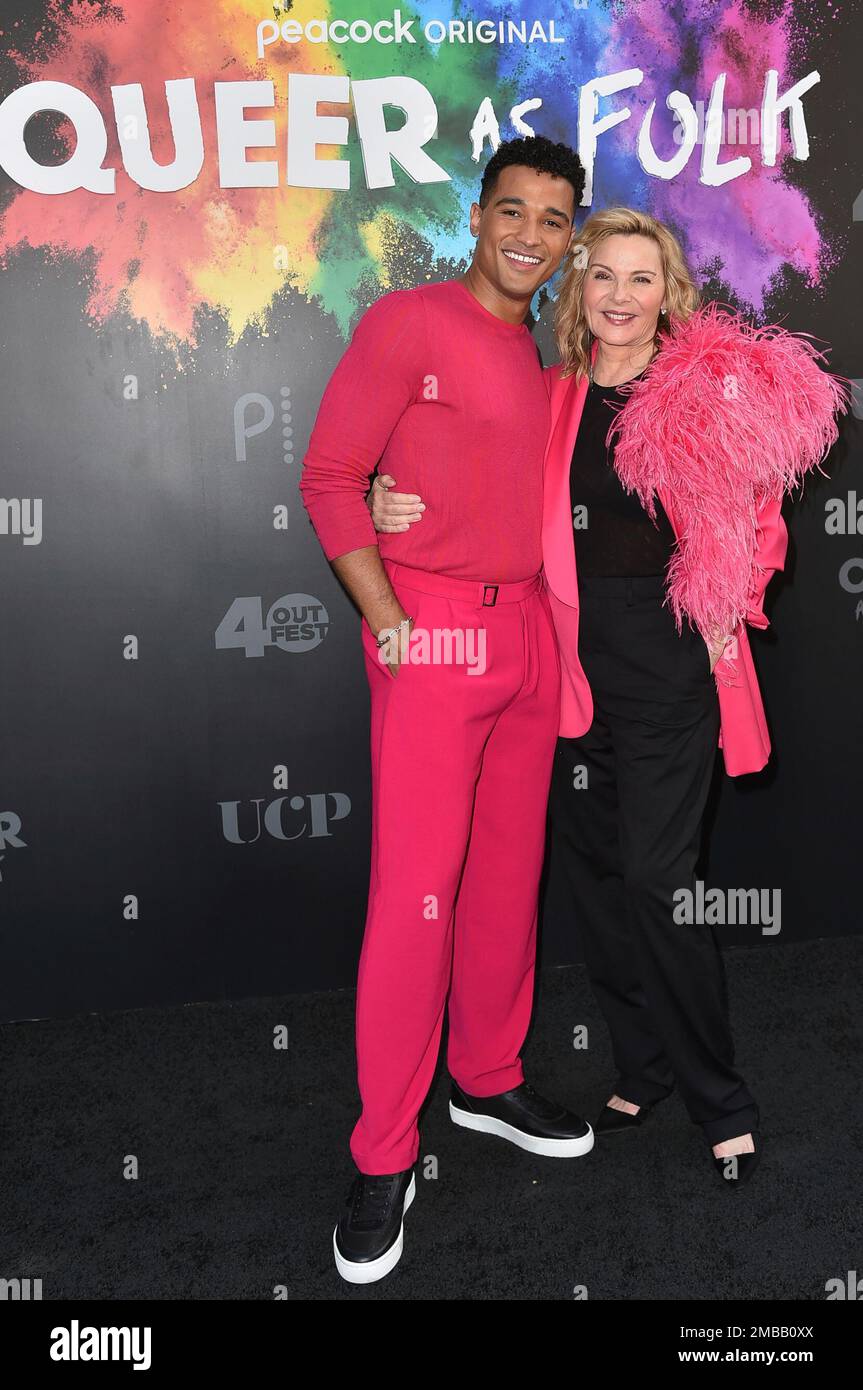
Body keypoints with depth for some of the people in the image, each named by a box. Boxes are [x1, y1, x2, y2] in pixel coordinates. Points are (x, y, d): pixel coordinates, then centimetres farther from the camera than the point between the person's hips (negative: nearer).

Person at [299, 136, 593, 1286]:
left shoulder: (547, 359, 17)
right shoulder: (411, 323, -3)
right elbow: (329, 476, -7)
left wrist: (561, 626, 8)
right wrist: (388, 618, -13)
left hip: (530, 631, 7)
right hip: (436, 633, -7)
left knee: (510, 868, 13)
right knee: (416, 887, -7)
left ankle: (491, 1081, 30)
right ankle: (384, 1159, 5)